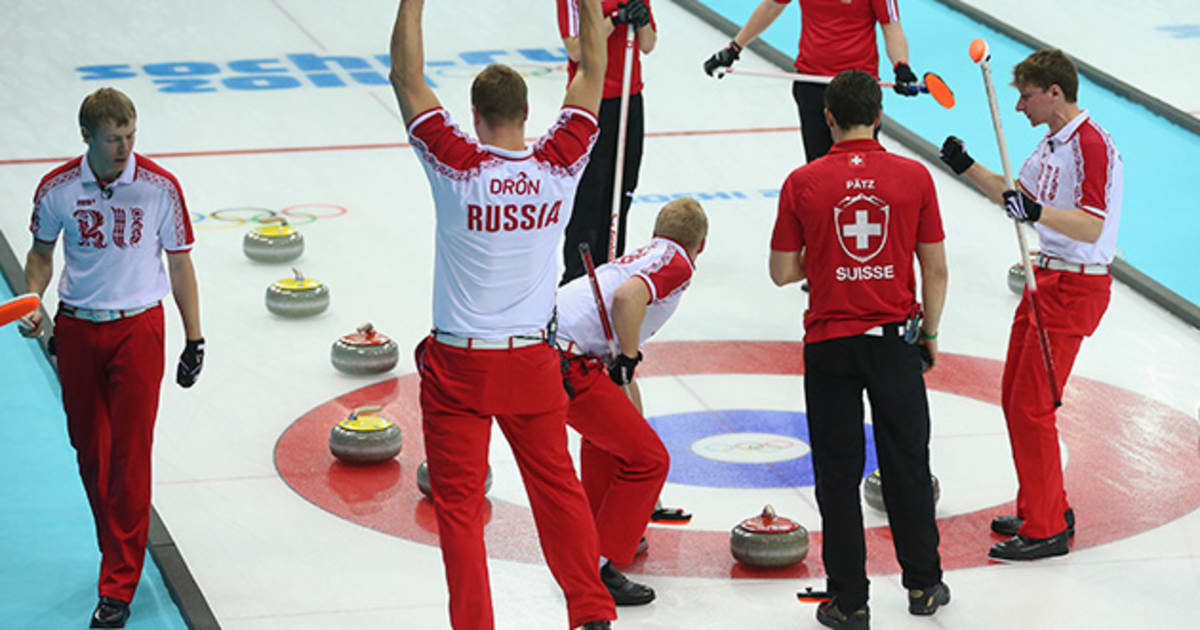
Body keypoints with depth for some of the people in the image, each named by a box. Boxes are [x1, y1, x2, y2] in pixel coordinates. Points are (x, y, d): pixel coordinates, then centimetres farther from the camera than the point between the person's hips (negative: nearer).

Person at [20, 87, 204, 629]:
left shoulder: (159, 188, -8)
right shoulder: (58, 188, -4)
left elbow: (179, 262, 2)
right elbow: (42, 251, 12)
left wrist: (194, 339, 2)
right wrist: (32, 301, -7)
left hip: (137, 327, -2)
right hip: (76, 328, 3)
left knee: (130, 454, -6)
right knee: (89, 451, 10)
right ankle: (121, 552, 29)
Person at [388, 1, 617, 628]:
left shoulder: (457, 169, -17)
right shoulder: (559, 168, -10)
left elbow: (407, 78, -13)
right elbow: (592, 70, 0)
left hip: (458, 365, -3)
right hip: (532, 361, 3)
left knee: (458, 504, 5)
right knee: (557, 486, 18)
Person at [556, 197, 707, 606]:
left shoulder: (641, 259, 30)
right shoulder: (677, 263, 3)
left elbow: (621, 379, 40)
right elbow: (626, 297, -20)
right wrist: (629, 358, -6)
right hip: (566, 361, -9)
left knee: (610, 427, 35)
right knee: (650, 459, -1)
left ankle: (596, 530, 42)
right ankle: (595, 569, 0)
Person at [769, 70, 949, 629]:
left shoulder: (803, 183, -7)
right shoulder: (913, 177, -5)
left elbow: (782, 271, -1)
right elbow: (935, 269, 0)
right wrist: (928, 334, 12)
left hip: (830, 344, -1)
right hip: (895, 338, 1)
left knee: (838, 472, 5)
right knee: (906, 463, 14)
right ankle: (922, 583, 23)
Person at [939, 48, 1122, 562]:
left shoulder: (1090, 145, -19)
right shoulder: (1053, 142, 11)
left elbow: (1090, 227, -28)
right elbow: (1017, 195, 23)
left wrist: (1037, 212, -41)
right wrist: (968, 168, 12)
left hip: (1074, 287, -10)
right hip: (1046, 278, 10)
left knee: (1031, 407, -9)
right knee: (1015, 398, 15)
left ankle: (1046, 531, -1)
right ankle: (1046, 511, 26)